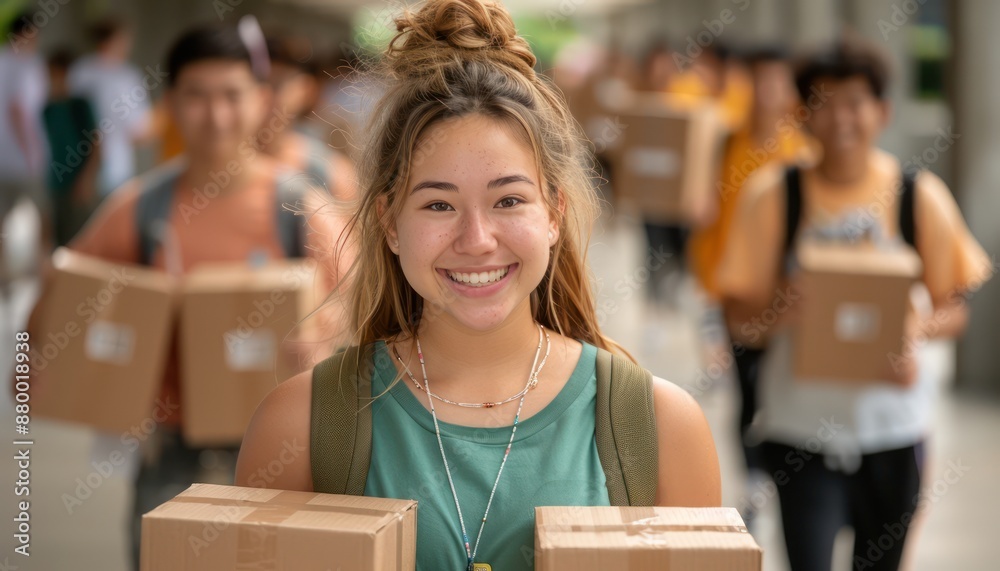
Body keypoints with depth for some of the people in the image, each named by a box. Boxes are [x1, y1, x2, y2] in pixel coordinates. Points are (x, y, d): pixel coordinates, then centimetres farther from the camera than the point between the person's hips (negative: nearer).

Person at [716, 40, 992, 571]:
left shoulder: (921, 195, -1)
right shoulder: (773, 193, -4)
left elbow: (955, 307, 3)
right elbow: (741, 315, -3)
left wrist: (916, 327, -19)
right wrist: (781, 309, -25)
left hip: (892, 418, 2)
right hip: (801, 422, -1)